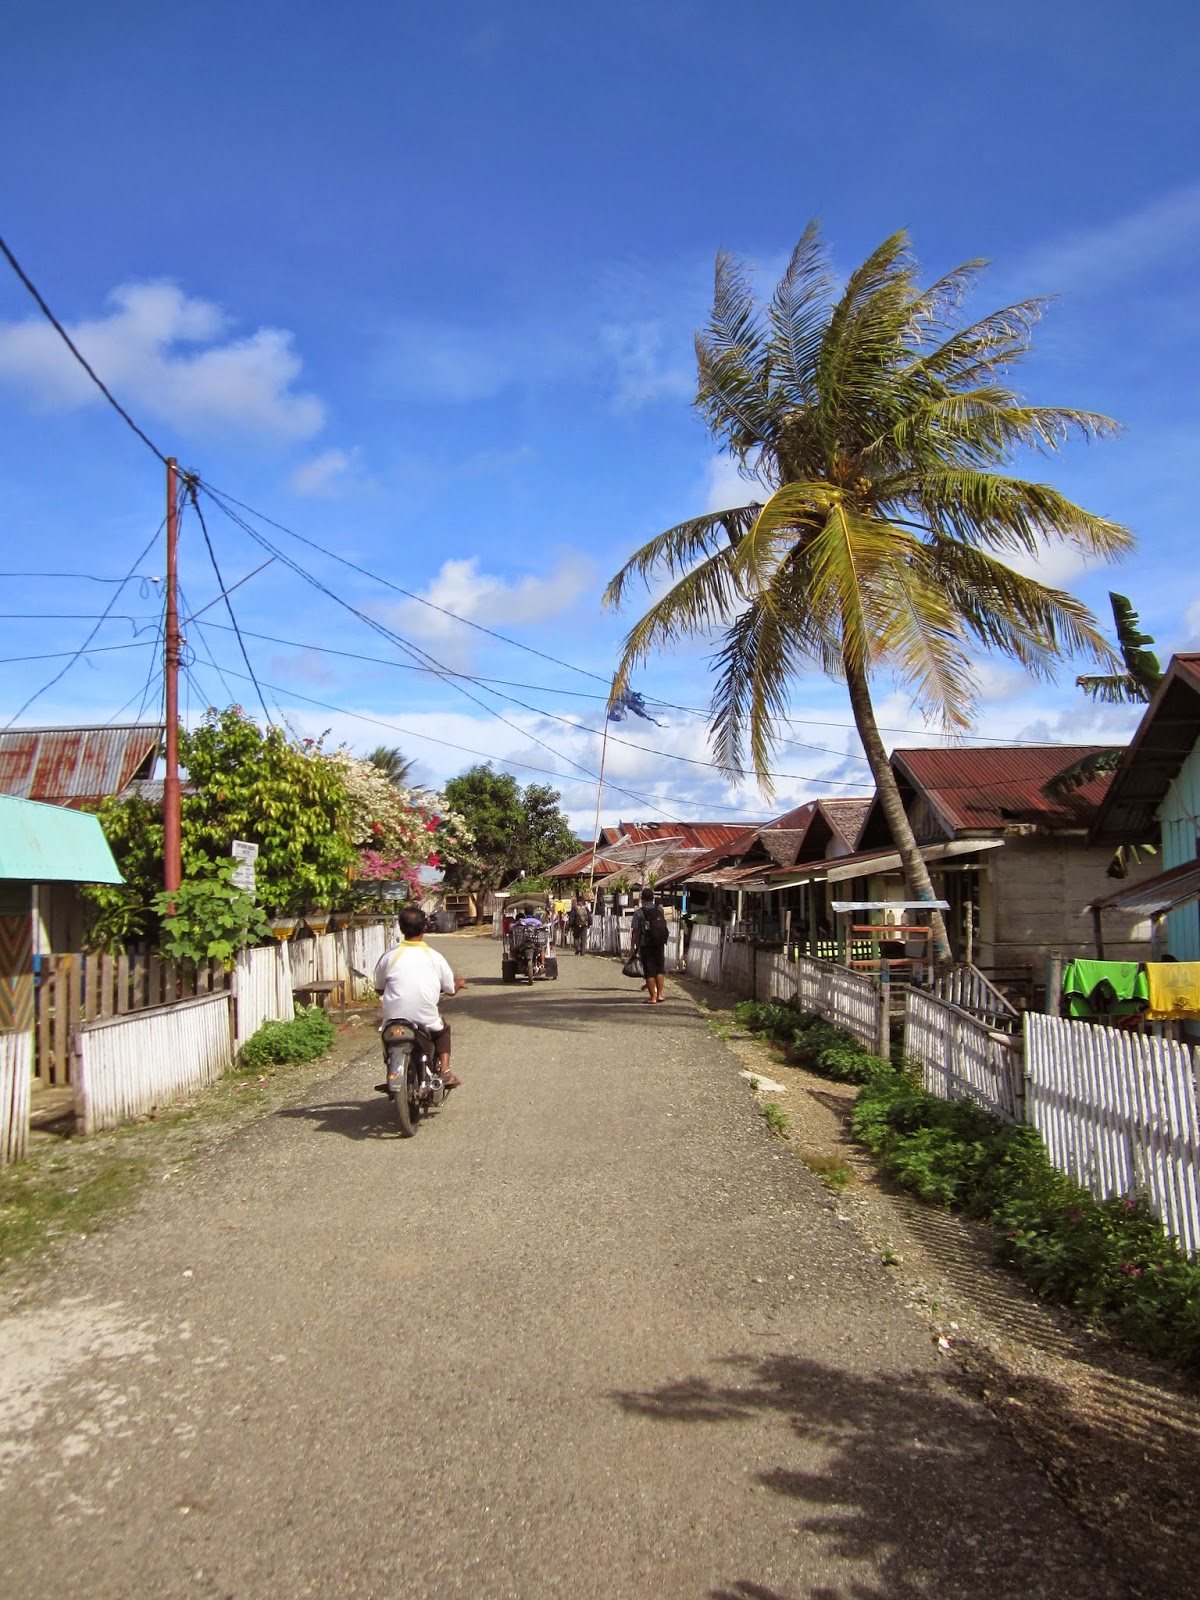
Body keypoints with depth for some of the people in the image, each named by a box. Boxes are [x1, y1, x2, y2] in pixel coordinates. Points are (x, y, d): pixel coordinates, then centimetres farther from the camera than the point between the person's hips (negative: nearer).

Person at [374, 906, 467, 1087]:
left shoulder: (389, 956, -3)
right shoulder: (435, 958, -3)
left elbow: (379, 989, 10)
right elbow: (451, 990, 8)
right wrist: (459, 983, 32)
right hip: (426, 1022, 0)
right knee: (443, 1030, 31)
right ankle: (444, 1070, 14)